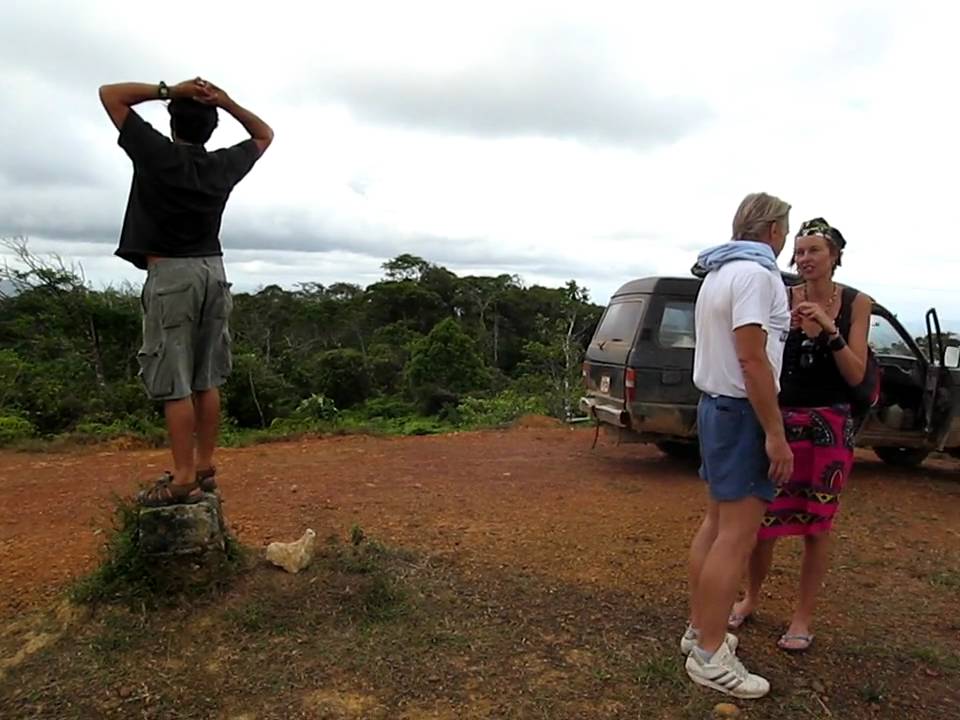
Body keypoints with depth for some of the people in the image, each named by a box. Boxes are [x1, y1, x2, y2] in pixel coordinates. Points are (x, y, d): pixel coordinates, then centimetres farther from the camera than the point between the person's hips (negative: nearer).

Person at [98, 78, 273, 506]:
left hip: (171, 275, -5)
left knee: (174, 384, -4)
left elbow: (110, 94, 1)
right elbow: (264, 135, 22)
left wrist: (169, 91, -3)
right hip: (213, 271, 6)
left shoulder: (158, 154, -7)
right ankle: (205, 468, 16)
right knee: (206, 381, 9)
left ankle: (184, 479, -3)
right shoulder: (224, 165, 5)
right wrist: (227, 103, 7)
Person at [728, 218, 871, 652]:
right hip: (780, 419, 0)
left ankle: (803, 617, 24)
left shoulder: (856, 303, -1)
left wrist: (829, 329, -18)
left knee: (816, 525, 7)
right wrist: (787, 324, -23)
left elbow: (856, 377, -5)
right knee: (764, 519, 5)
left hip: (830, 425, 0)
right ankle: (751, 598, 29)